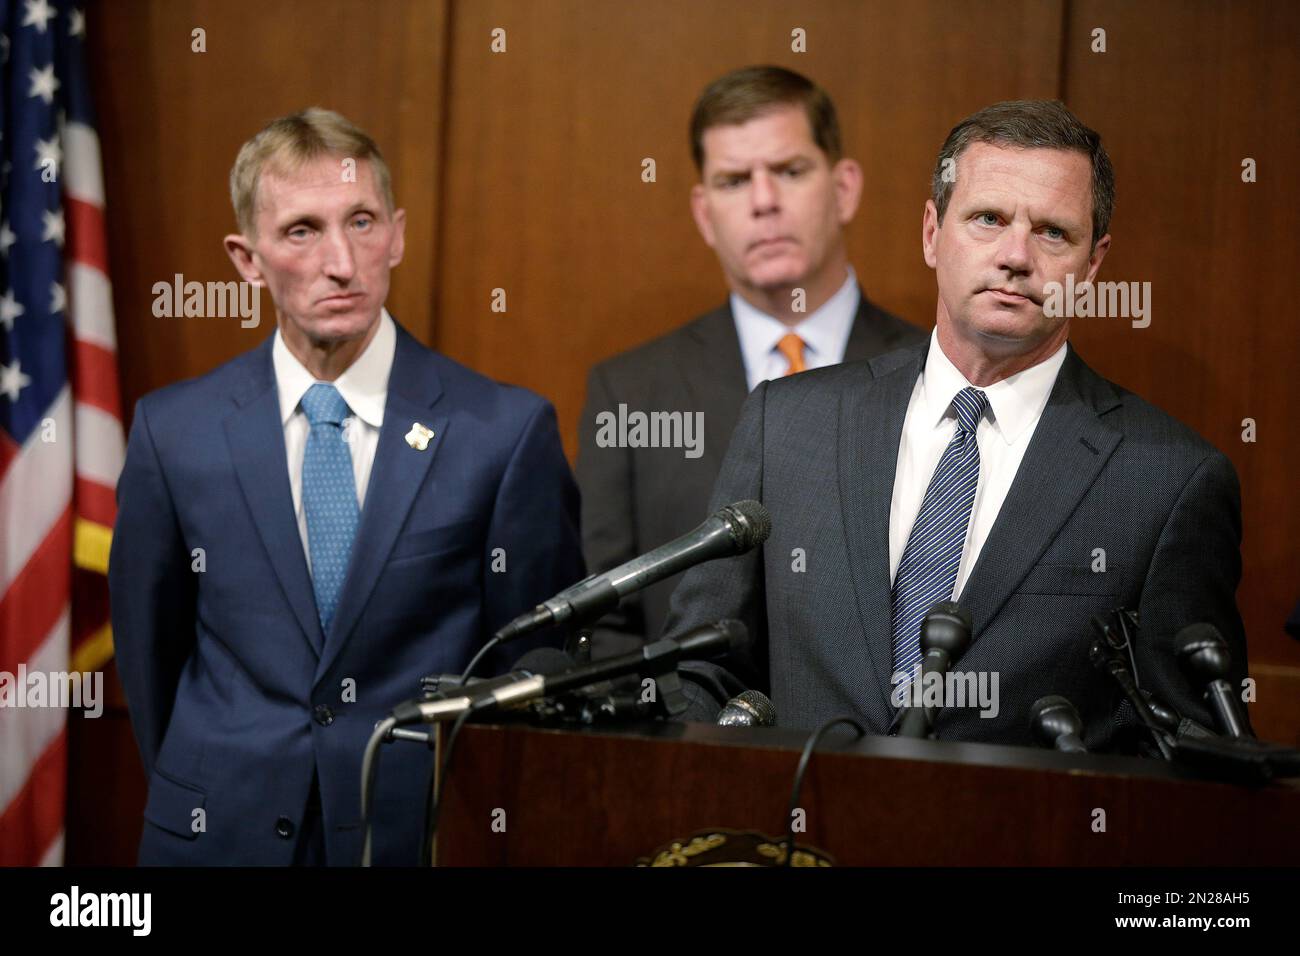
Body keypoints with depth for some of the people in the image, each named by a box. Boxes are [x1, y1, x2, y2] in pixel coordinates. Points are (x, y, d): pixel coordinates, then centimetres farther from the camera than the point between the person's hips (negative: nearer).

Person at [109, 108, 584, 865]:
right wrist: (203, 795, 7)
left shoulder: (507, 431, -8)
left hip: (428, 830, -1)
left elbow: (537, 661, -2)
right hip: (228, 833, 1)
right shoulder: (173, 432, -3)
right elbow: (152, 652, 6)